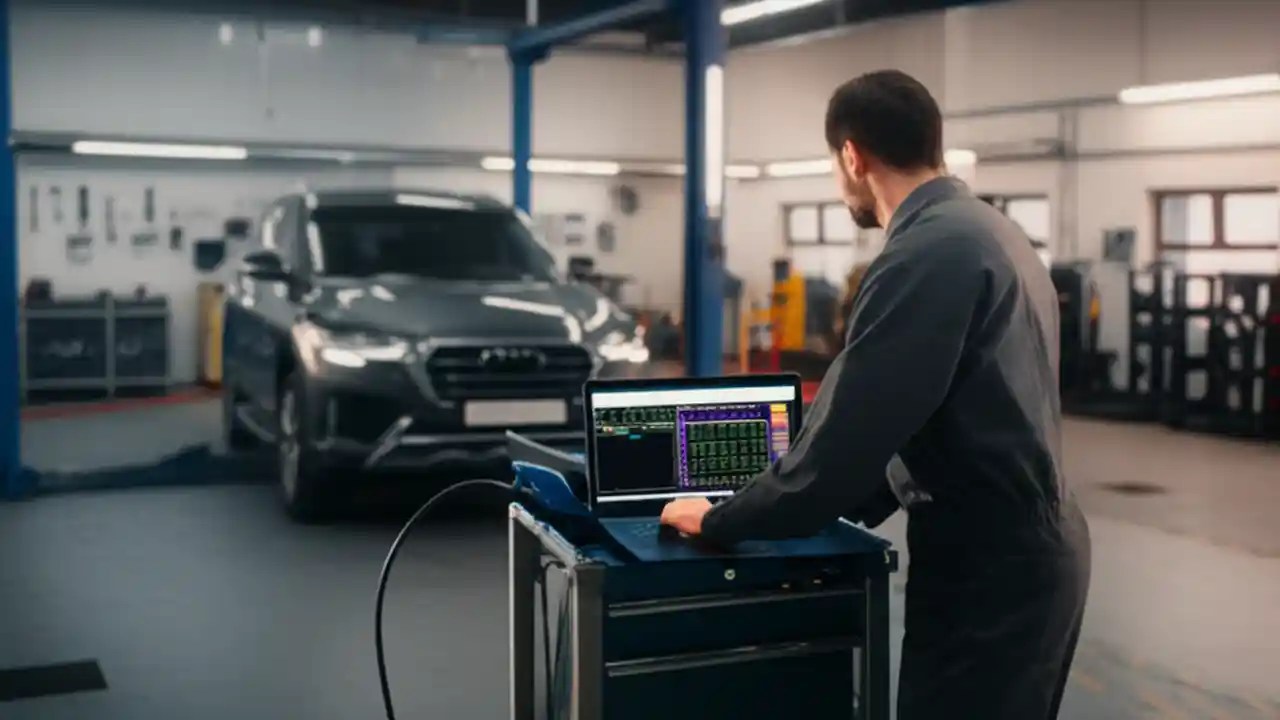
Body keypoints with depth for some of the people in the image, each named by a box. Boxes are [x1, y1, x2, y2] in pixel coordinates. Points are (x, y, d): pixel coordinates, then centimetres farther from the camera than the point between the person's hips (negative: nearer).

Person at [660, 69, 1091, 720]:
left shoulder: (928, 250, -20)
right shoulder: (988, 229, 12)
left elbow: (849, 430, -22)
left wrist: (719, 521, -10)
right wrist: (851, 505, 14)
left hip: (986, 568, -10)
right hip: (1030, 546, 10)